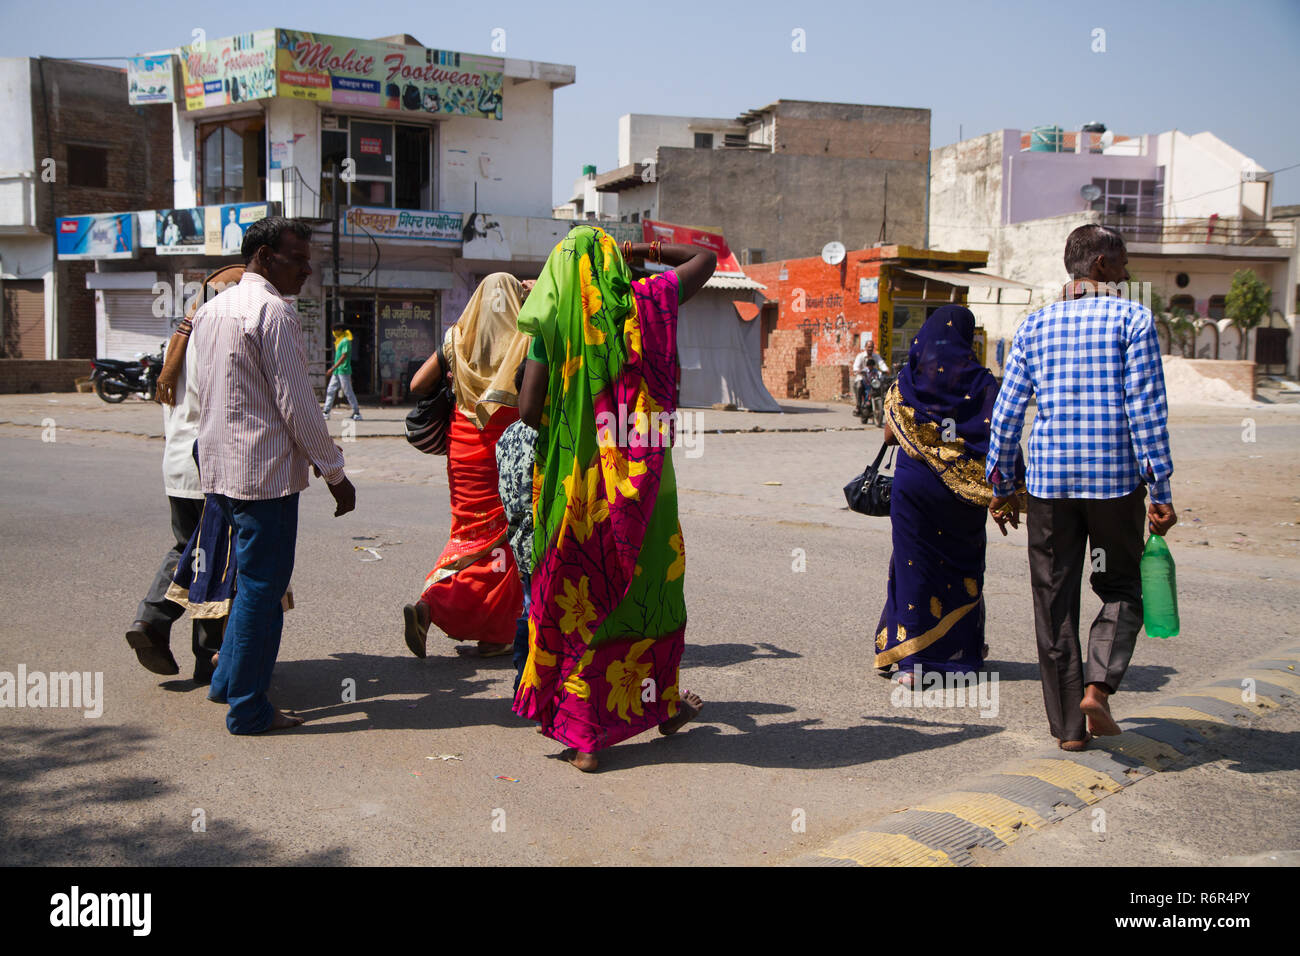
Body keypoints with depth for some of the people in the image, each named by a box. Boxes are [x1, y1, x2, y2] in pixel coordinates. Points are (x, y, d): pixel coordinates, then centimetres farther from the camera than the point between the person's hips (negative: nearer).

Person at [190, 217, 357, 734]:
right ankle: (248, 709, 6)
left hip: (219, 467, 9)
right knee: (261, 588, -1)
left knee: (250, 579, 22)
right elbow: (296, 403, -16)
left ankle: (227, 679, 31)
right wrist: (334, 471, -9)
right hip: (265, 471, -9)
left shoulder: (211, 310, 15)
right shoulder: (274, 312, -14)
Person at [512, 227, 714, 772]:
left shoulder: (552, 323, -1)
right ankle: (662, 705, 34)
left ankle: (584, 736, 9)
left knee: (579, 595, 7)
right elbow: (705, 259, 17)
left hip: (574, 484, 0)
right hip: (642, 481, 1)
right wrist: (645, 250, 23)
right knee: (650, 587, 16)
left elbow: (529, 411, -7)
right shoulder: (644, 302, 1)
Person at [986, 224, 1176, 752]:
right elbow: (1146, 409, -9)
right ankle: (1098, 685, -5)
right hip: (1116, 477, -2)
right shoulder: (1132, 318, -2)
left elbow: (1006, 412, 8)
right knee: (1120, 588, 16)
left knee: (1055, 599, 9)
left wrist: (1000, 486, 15)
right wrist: (1160, 491, -6)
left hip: (1049, 480, 3)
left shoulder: (1035, 325, 9)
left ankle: (1069, 724, 13)